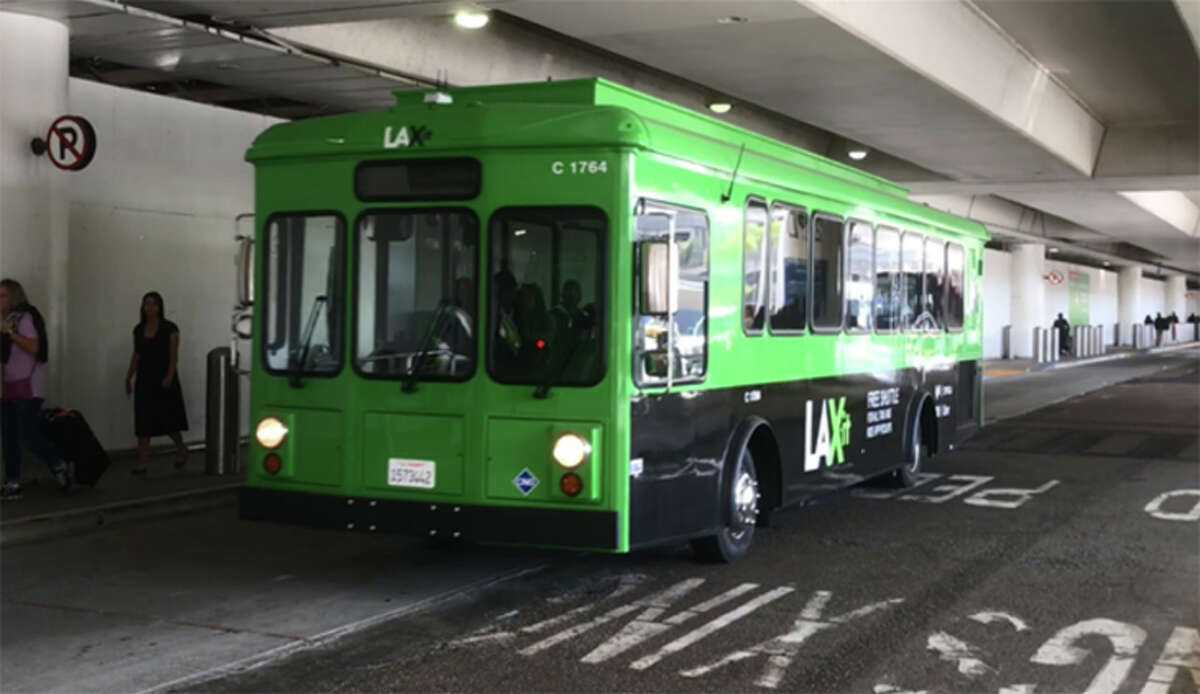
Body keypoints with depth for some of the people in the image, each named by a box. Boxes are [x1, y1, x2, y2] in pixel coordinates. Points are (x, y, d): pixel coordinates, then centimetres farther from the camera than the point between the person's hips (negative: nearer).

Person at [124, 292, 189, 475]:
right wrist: (128, 377, 9)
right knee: (143, 422, -1)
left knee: (169, 419, 3)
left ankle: (181, 451, 27)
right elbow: (136, 356, 14)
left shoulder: (169, 329, -5)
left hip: (164, 380, -4)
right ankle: (141, 463, -1)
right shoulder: (139, 330, 8)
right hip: (145, 380, 4)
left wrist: (169, 376, -20)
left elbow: (174, 355, -9)